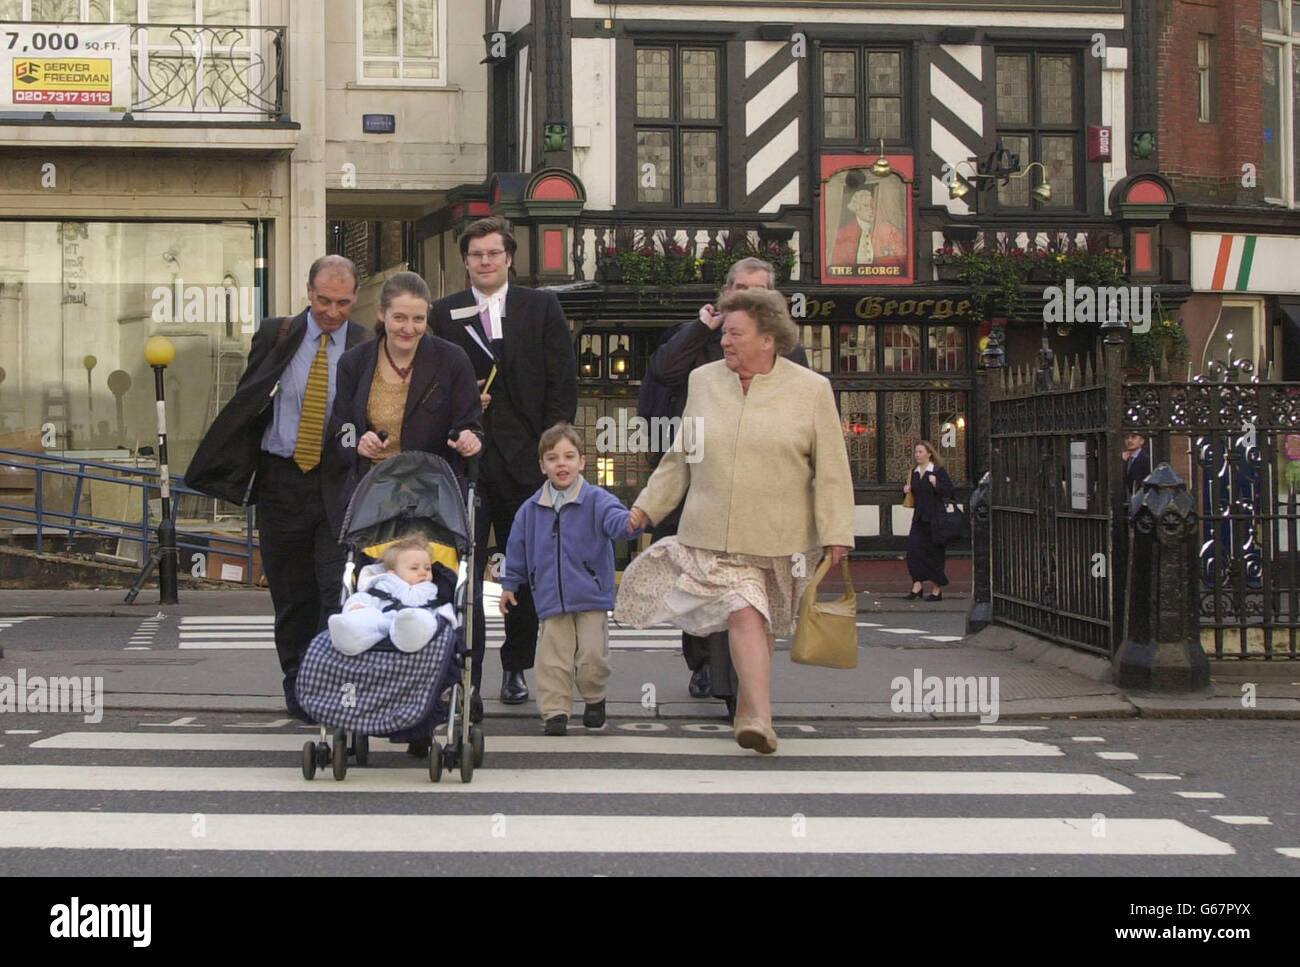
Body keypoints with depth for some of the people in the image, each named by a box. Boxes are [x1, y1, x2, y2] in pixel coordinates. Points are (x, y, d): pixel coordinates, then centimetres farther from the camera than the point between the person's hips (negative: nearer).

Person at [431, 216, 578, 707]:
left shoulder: (542, 308, 7)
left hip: (525, 459, 1)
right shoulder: (443, 314, 8)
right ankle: (465, 674, -1)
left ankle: (516, 666, 22)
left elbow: (563, 382, 4)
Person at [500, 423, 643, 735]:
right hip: (551, 600, 3)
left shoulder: (595, 500, -5)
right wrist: (510, 584, 19)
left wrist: (630, 523, -46)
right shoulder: (532, 510, 5)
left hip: (590, 595, -3)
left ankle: (594, 700, 22)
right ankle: (555, 710, 12)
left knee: (592, 657, -4)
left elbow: (614, 519, -23)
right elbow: (518, 548, 16)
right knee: (553, 658, 1)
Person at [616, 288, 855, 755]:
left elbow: (832, 471, 0)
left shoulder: (811, 390, 0)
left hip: (779, 539, 0)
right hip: (712, 536, 1)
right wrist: (645, 508, 15)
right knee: (744, 617, -15)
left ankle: (747, 710, 26)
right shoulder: (703, 382, 9)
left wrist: (836, 534, -6)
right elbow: (680, 459, 18)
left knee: (764, 624, 9)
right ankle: (761, 719, -19)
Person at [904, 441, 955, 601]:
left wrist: (936, 484, -22)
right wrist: (907, 490, 4)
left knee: (934, 551, 0)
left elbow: (950, 492, -10)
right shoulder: (914, 472, 12)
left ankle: (937, 589, 10)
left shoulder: (939, 472, -6)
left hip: (934, 517, -6)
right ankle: (918, 584, -6)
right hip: (919, 517, 6)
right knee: (913, 548, -9)